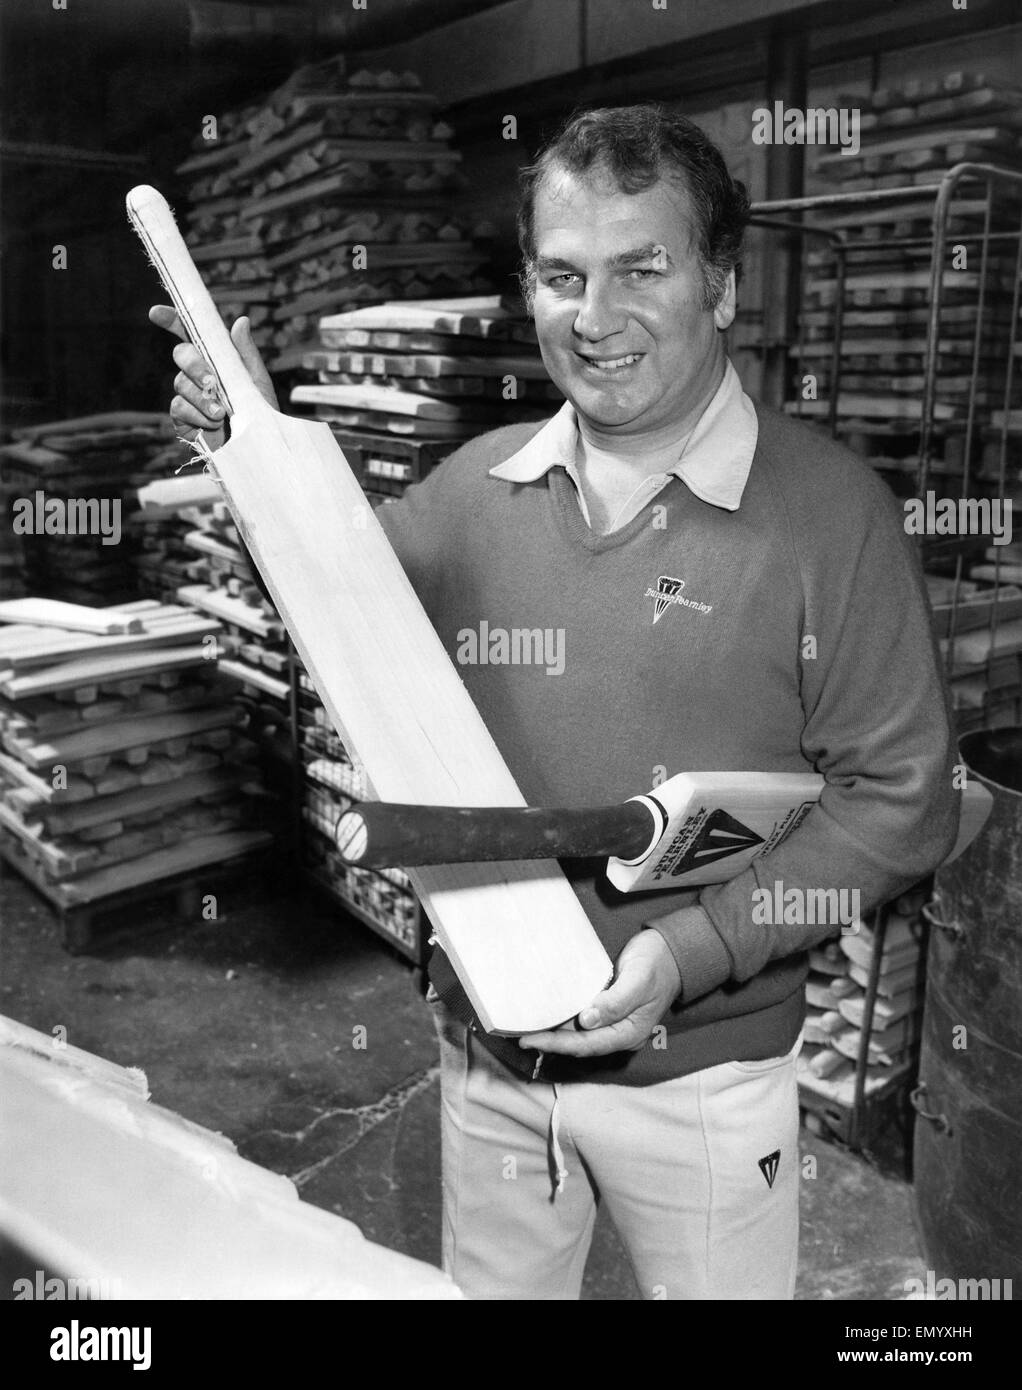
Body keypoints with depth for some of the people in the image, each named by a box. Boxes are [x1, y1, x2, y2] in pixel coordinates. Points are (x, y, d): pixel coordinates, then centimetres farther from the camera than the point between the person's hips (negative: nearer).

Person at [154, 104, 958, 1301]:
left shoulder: (829, 509, -13)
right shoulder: (473, 488, -2)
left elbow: (899, 798, -12)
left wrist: (700, 947, -21)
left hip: (695, 1071, -3)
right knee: (487, 1287, 25)